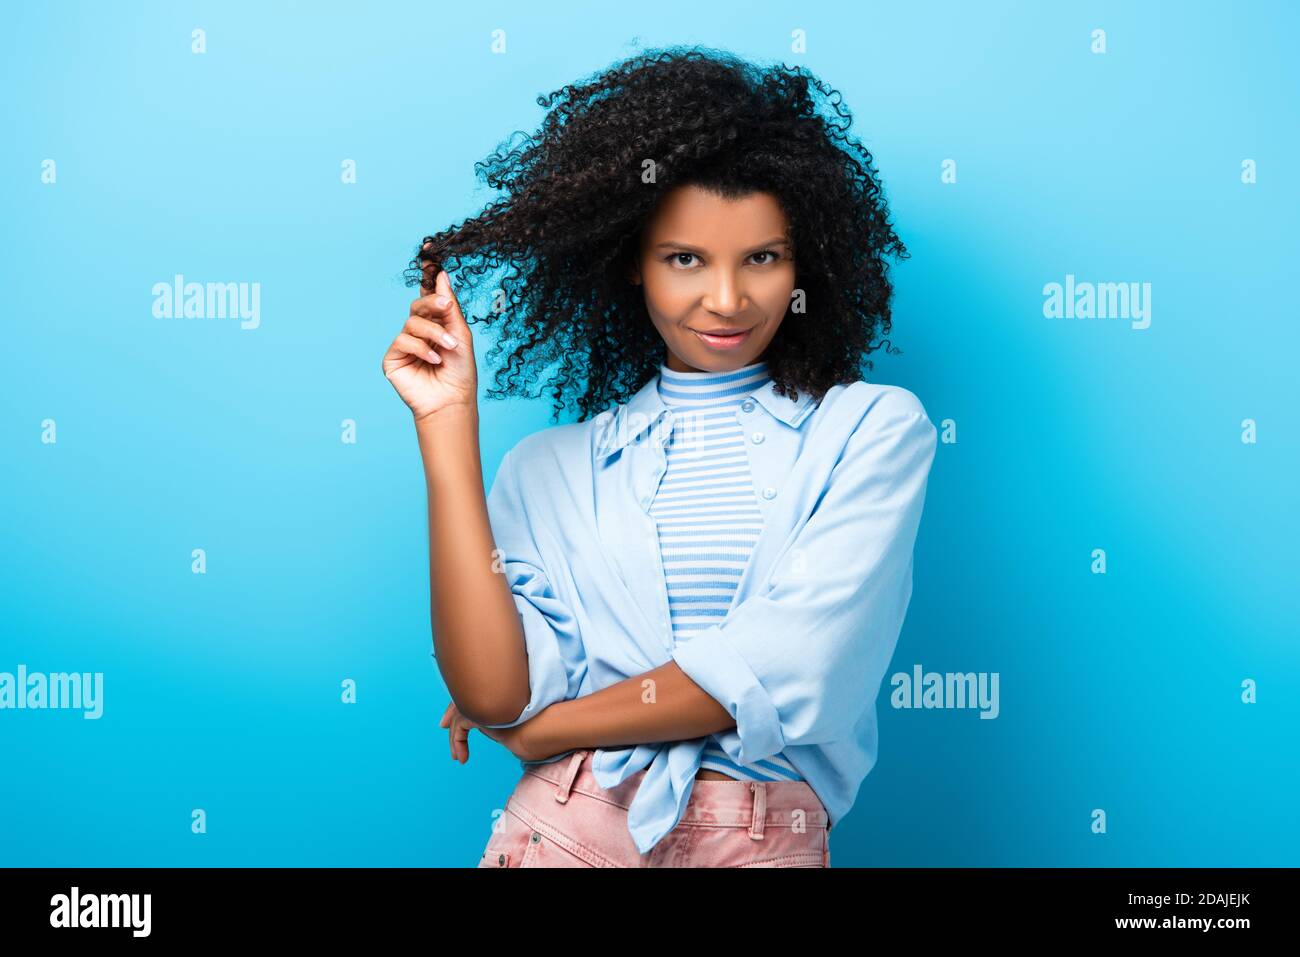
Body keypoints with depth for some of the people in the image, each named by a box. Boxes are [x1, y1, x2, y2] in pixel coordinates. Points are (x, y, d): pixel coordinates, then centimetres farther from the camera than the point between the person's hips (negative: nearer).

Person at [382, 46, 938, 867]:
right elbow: (493, 692, -5)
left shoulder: (873, 428, 2)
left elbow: (793, 663, -10)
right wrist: (449, 426, -4)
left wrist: (545, 728, -2)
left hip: (775, 840, -1)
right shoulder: (553, 468, 7)